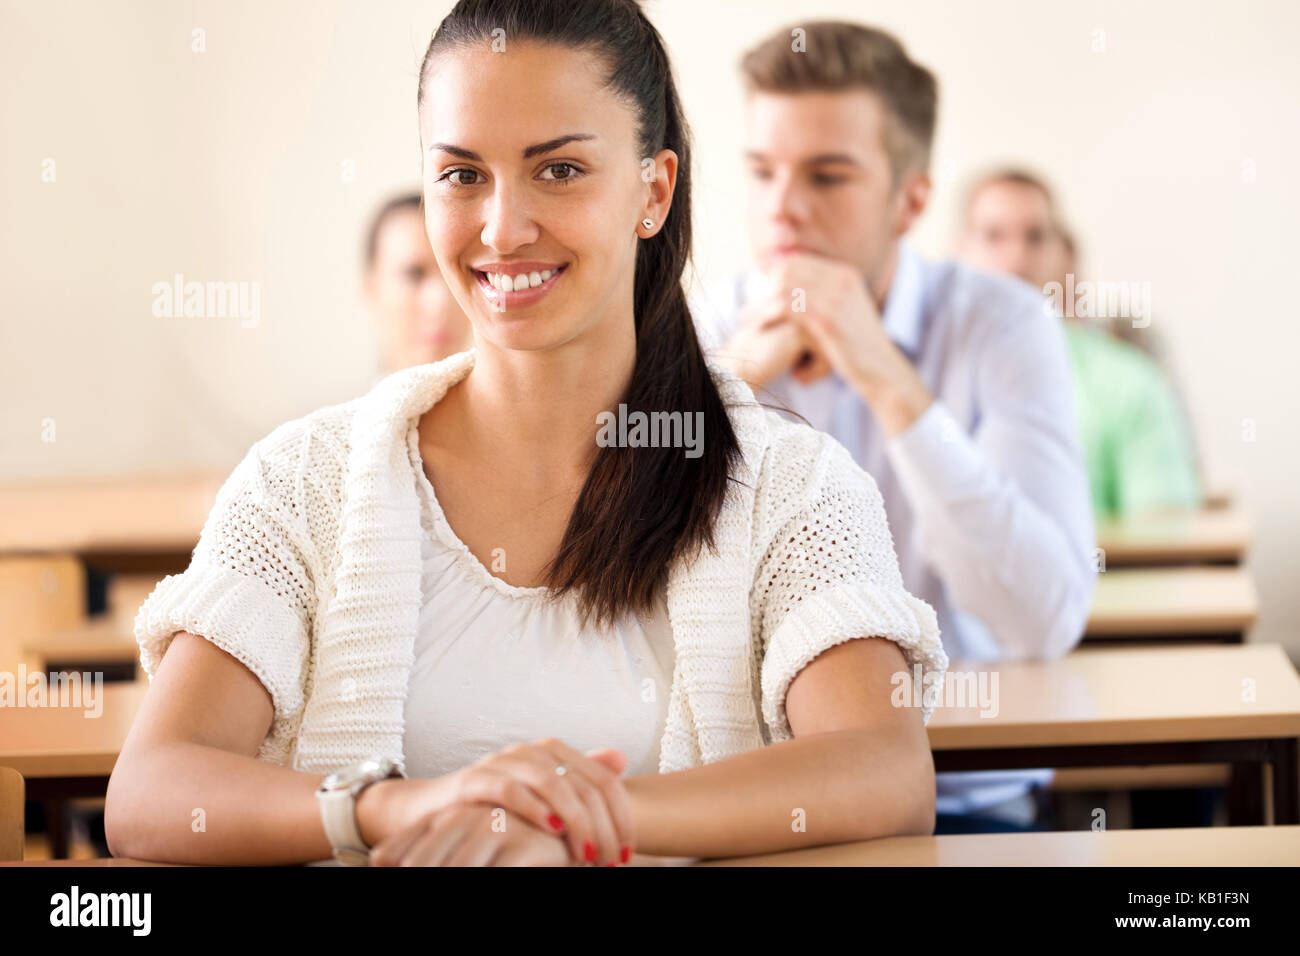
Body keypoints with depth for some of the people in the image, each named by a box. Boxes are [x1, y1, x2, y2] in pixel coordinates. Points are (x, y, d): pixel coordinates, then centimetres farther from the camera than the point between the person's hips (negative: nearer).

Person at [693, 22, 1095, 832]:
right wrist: (738, 375, -17)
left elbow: (1048, 621, -18)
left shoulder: (1003, 326, -5)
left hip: (965, 794, -2)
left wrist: (890, 382, -22)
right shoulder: (714, 330, 1)